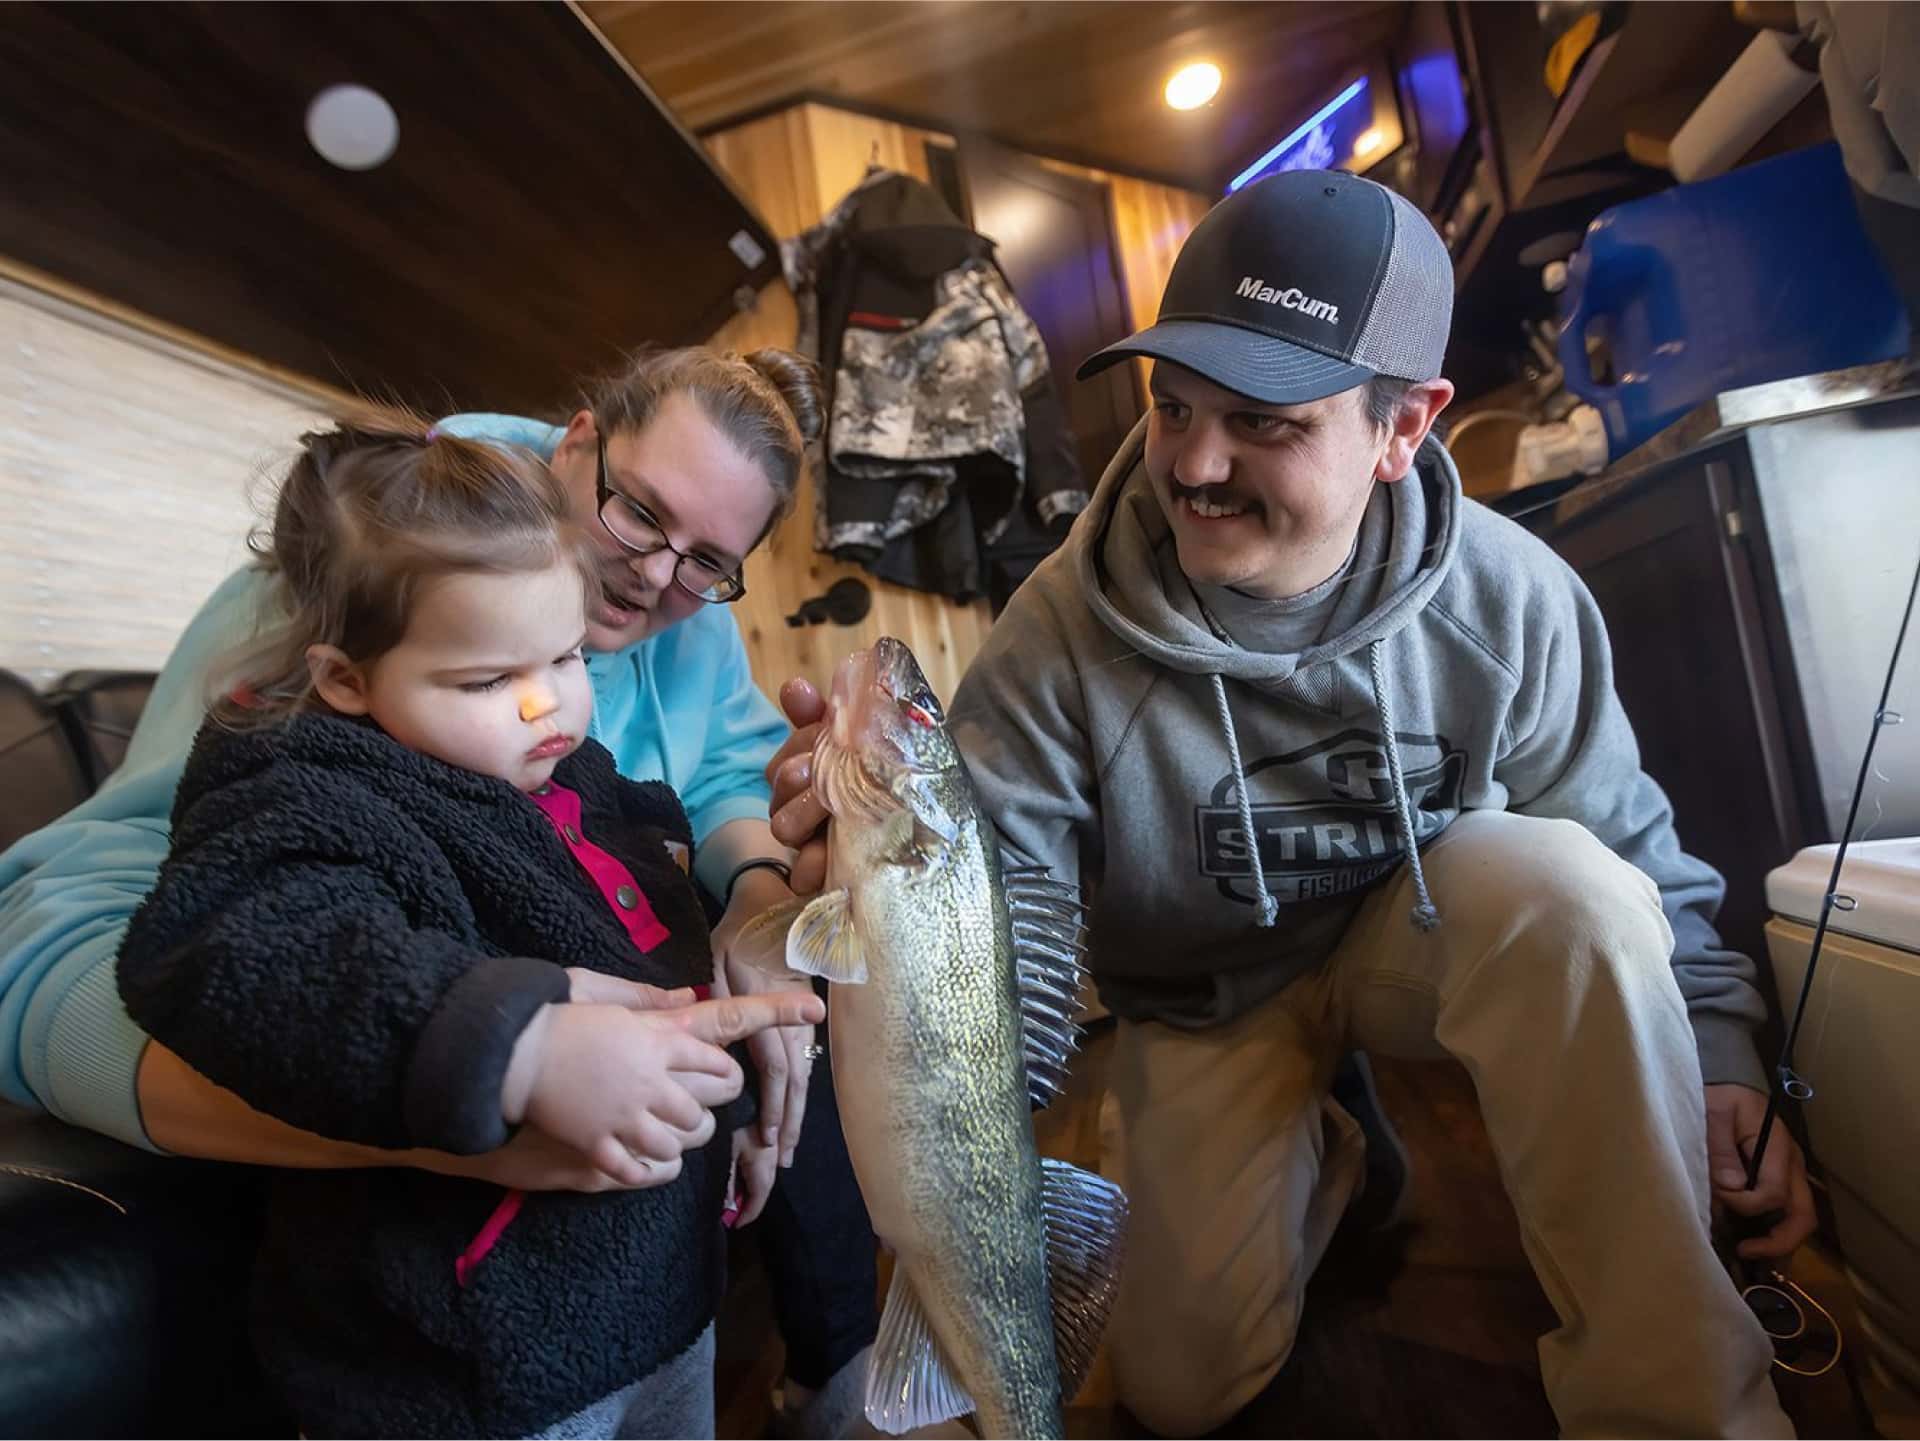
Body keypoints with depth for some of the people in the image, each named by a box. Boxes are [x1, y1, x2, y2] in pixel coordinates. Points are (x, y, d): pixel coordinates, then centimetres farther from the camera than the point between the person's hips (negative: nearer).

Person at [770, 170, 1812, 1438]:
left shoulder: (1509, 596, -19)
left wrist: (1715, 1046, -12)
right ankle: (1318, 1156, 29)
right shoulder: (1063, 630, -26)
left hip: (1422, 935, 1)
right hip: (1203, 1000, 0)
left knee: (1557, 880, -34)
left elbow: (1631, 852, -4)